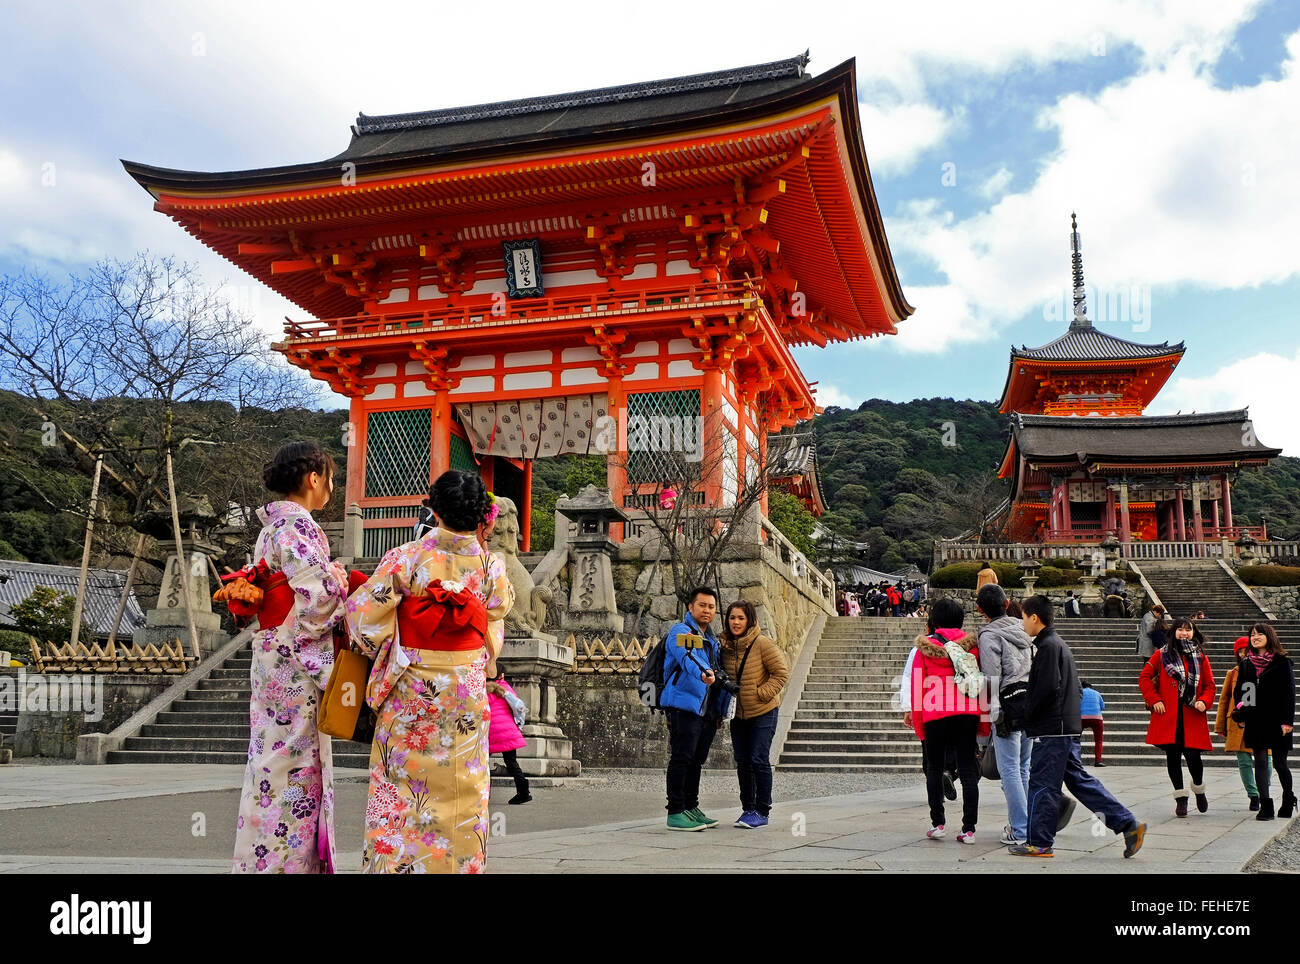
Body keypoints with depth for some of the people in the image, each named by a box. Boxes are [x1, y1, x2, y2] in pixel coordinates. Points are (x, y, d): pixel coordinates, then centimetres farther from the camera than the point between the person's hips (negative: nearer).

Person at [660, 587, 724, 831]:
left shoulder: (712, 641, 21)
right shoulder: (680, 632, -6)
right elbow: (687, 657, -28)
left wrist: (719, 712, 21)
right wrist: (703, 673, -48)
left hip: (706, 710, 8)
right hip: (684, 705, -8)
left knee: (696, 760, 13)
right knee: (682, 758, -9)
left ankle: (691, 808, 22)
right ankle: (675, 813, -5)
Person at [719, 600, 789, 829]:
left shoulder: (763, 644, -13)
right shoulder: (724, 646, 3)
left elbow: (782, 674, -11)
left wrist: (761, 693, -17)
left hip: (763, 713, -5)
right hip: (738, 714, 6)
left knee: (759, 760, -7)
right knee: (743, 762, 9)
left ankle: (762, 811, 3)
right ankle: (748, 809, 21)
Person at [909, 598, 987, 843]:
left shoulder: (925, 646, 0)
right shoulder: (972, 644, 4)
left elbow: (917, 684, 1)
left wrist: (918, 721, 8)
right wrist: (984, 722, 12)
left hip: (936, 714, -1)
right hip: (967, 715, 2)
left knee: (934, 768, 13)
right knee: (968, 770, 5)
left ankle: (938, 823, 10)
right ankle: (969, 828, 3)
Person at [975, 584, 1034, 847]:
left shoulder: (989, 635, -8)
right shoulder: (1021, 628, 13)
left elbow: (992, 676, -14)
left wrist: (995, 712, -15)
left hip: (1009, 704, -7)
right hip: (1031, 701, 7)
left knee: (1009, 770, -3)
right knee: (1024, 768, 15)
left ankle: (1020, 831, -4)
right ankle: (1032, 825, 19)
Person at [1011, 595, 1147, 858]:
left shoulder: (1048, 645, -13)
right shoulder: (1058, 643, 18)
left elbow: (1048, 688, -21)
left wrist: (1026, 715, -10)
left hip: (1052, 730, -10)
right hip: (1066, 728, 10)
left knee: (1042, 784, -2)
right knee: (1079, 779, 12)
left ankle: (1039, 842, 5)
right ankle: (1129, 824, 9)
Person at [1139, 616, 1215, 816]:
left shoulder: (1200, 657, 11)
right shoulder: (1162, 654, 6)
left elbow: (1210, 685, 13)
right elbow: (1144, 677, 7)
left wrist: (1204, 701, -6)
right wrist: (1154, 700, -2)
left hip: (1193, 717, 0)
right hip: (1168, 716, 0)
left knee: (1193, 755, -7)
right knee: (1173, 756, 2)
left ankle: (1199, 789, 23)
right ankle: (1180, 797, 15)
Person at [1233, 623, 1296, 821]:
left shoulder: (1282, 662, -3)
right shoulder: (1246, 664, 9)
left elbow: (1289, 692, -5)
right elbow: (1238, 689, 17)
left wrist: (1287, 721, -10)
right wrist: (1240, 709, -2)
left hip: (1276, 721, -3)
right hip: (1255, 722, 3)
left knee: (1279, 763, 7)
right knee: (1260, 762, -4)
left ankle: (1288, 801, 29)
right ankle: (1265, 806, -6)